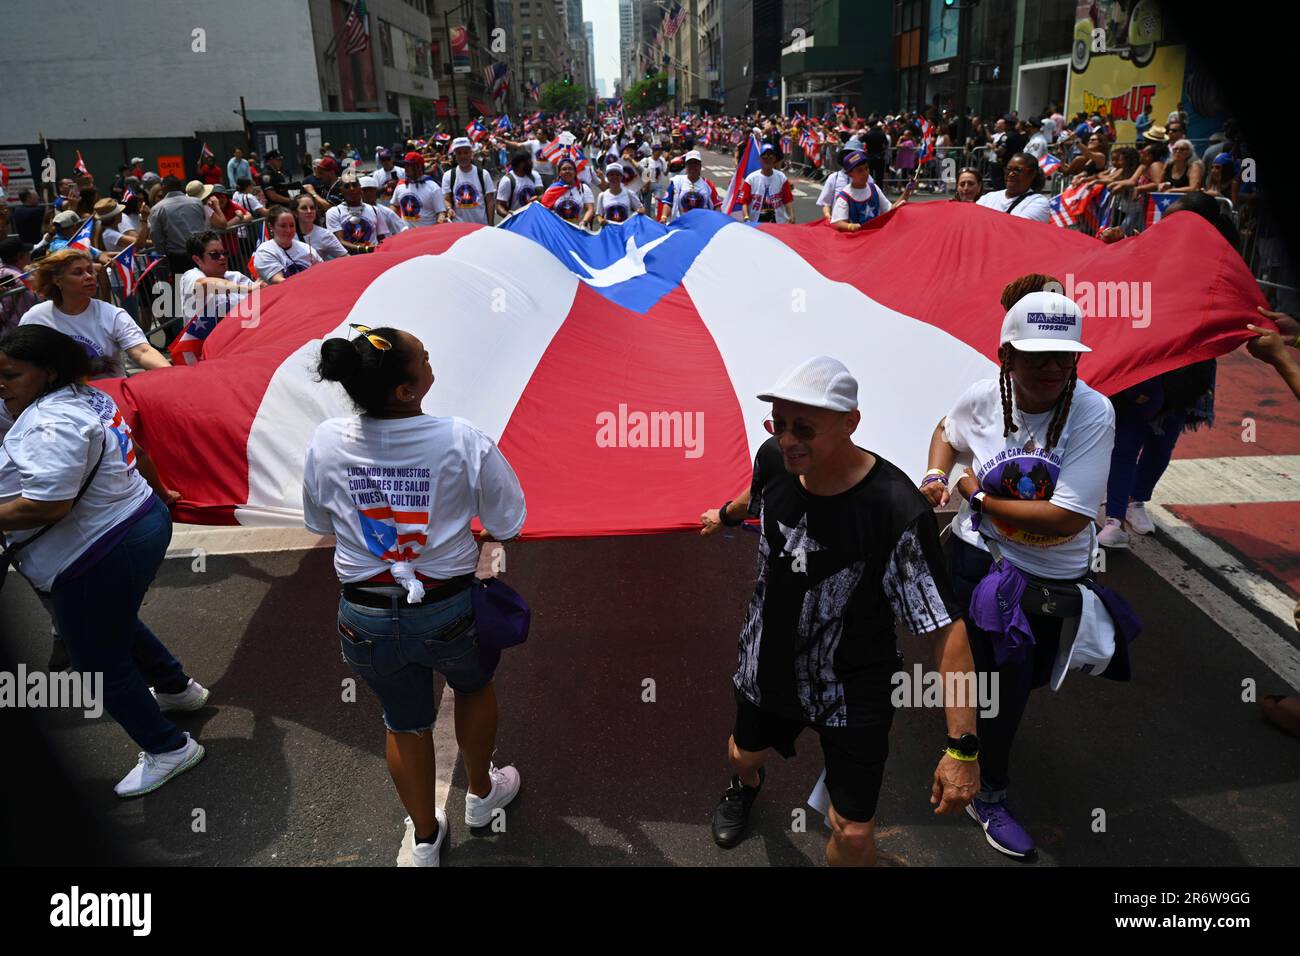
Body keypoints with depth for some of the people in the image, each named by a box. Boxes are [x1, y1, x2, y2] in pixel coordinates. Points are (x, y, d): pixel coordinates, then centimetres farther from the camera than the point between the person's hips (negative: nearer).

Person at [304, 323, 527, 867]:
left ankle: (425, 839, 47)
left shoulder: (325, 444, -10)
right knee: (474, 686, 30)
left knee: (406, 725, 25)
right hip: (449, 612, -2)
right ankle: (481, 794, 52)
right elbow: (508, 525, -9)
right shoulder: (463, 442, -20)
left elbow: (321, 526, 6)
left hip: (366, 621, 3)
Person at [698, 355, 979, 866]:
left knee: (853, 833, 1)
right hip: (766, 666, 5)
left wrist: (963, 746, -29)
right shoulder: (774, 458, -17)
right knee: (745, 753, 31)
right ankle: (745, 786, 69)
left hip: (852, 691, -5)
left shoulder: (897, 511, -34)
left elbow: (945, 626, -28)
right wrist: (726, 514, 32)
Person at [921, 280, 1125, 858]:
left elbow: (1067, 518, -28)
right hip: (978, 561, 0)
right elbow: (947, 431, 13)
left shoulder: (1092, 414, -21)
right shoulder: (982, 399, -13)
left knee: (1028, 676, 20)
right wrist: (937, 475, -7)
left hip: (1055, 578, 1)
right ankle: (989, 798, 26)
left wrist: (978, 495, -20)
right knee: (1006, 683, 0)